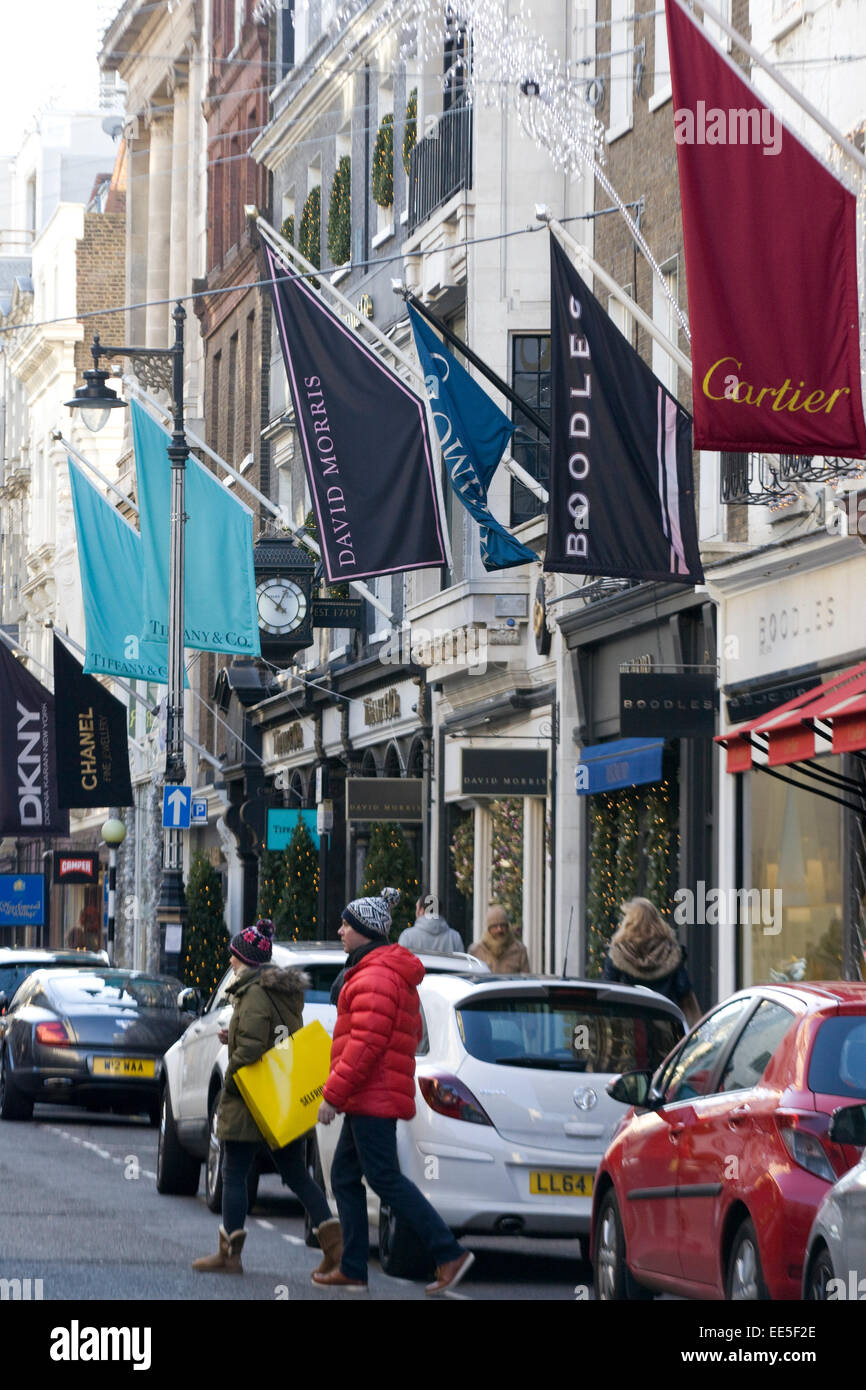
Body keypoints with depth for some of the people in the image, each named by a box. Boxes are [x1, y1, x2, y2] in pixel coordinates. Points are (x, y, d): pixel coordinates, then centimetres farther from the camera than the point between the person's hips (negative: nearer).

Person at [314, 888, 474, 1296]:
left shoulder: (376, 976, -15)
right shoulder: (390, 973, 19)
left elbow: (366, 1043, -23)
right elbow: (412, 1035, 24)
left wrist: (333, 1095, -21)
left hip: (373, 1097, -11)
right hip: (373, 1099, 11)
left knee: (384, 1179, -10)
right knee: (344, 1175, 12)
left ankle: (449, 1253, -12)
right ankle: (353, 1270, 12)